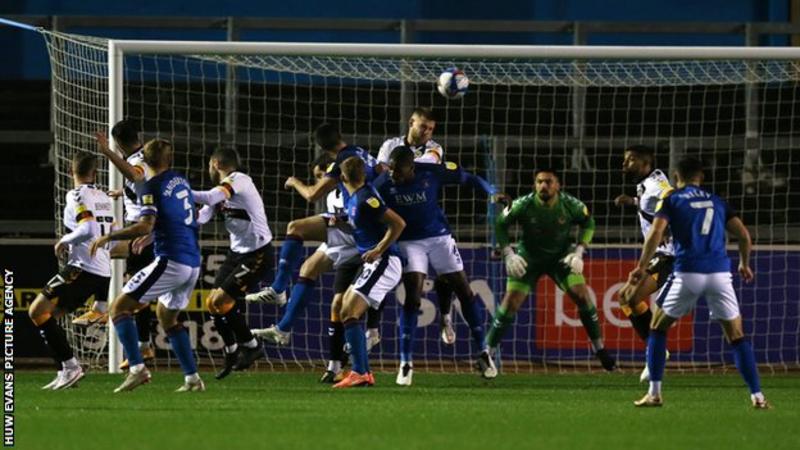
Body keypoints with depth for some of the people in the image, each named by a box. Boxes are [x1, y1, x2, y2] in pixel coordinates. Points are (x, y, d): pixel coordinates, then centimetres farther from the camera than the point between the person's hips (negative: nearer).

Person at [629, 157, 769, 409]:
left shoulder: (671, 200, 9)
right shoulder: (717, 202, 17)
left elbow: (656, 232, -7)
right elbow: (744, 235, 12)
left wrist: (642, 267, -5)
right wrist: (745, 264, 29)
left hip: (687, 273, -2)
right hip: (720, 273, 2)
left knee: (658, 327, 16)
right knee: (737, 336, 9)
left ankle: (654, 393, 9)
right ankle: (757, 396, -1)